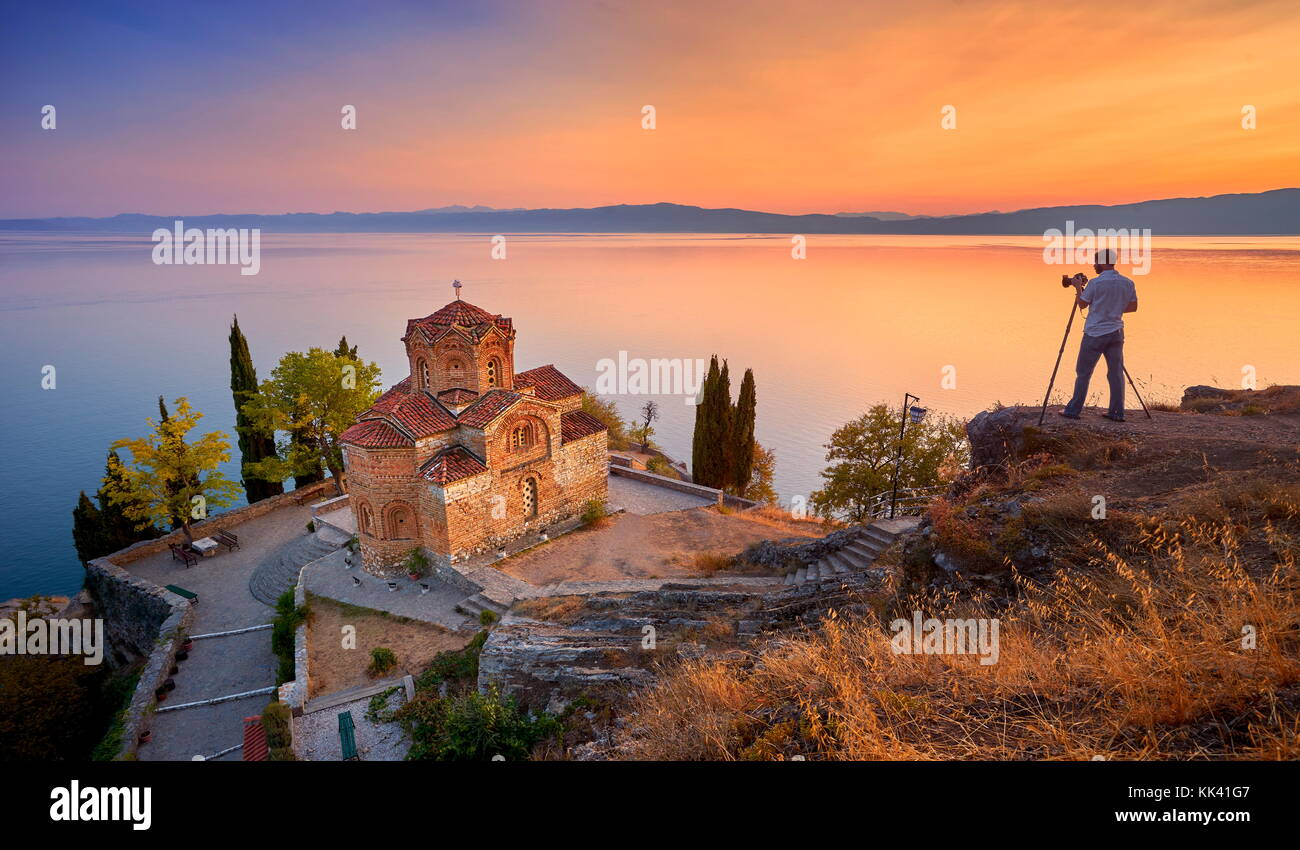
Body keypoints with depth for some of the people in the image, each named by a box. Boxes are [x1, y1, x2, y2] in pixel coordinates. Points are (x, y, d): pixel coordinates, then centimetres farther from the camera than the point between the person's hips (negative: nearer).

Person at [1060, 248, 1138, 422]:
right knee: (1116, 373, 8)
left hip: (1095, 334, -5)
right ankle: (1117, 412, 9)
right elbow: (1133, 307, 10)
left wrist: (1078, 287, 12)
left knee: (1083, 373, 3)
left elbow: (1082, 304, -2)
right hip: (1116, 334, 5)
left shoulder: (1095, 283, -13)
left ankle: (1073, 410, 6)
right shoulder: (1128, 283, 4)